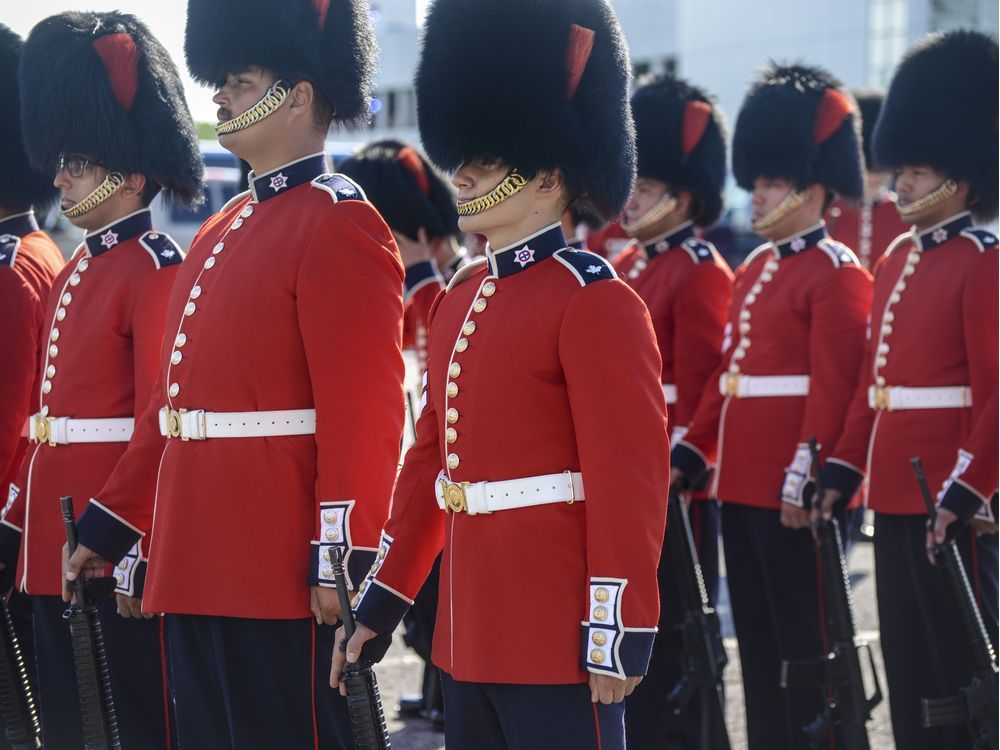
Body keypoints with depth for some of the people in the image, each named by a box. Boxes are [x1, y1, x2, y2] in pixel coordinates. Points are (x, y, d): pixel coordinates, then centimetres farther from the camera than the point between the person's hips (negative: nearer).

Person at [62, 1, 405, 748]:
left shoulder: (338, 225, -10)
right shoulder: (224, 230, 18)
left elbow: (364, 416, -16)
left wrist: (342, 560, -20)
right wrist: (108, 526, 21)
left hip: (285, 580, -9)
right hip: (198, 572, 9)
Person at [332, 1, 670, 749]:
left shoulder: (593, 300, -12)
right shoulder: (460, 298, 14)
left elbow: (631, 481, -15)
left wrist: (619, 631, -18)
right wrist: (381, 599, 18)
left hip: (558, 634, -9)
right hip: (470, 632, 9)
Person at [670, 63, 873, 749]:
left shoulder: (838, 275, -10)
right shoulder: (755, 269, 16)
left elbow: (835, 387, -17)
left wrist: (806, 476, -21)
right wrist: (694, 449, 13)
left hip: (792, 492, -9)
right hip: (741, 484, 9)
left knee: (804, 641, -2)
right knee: (758, 642, 13)